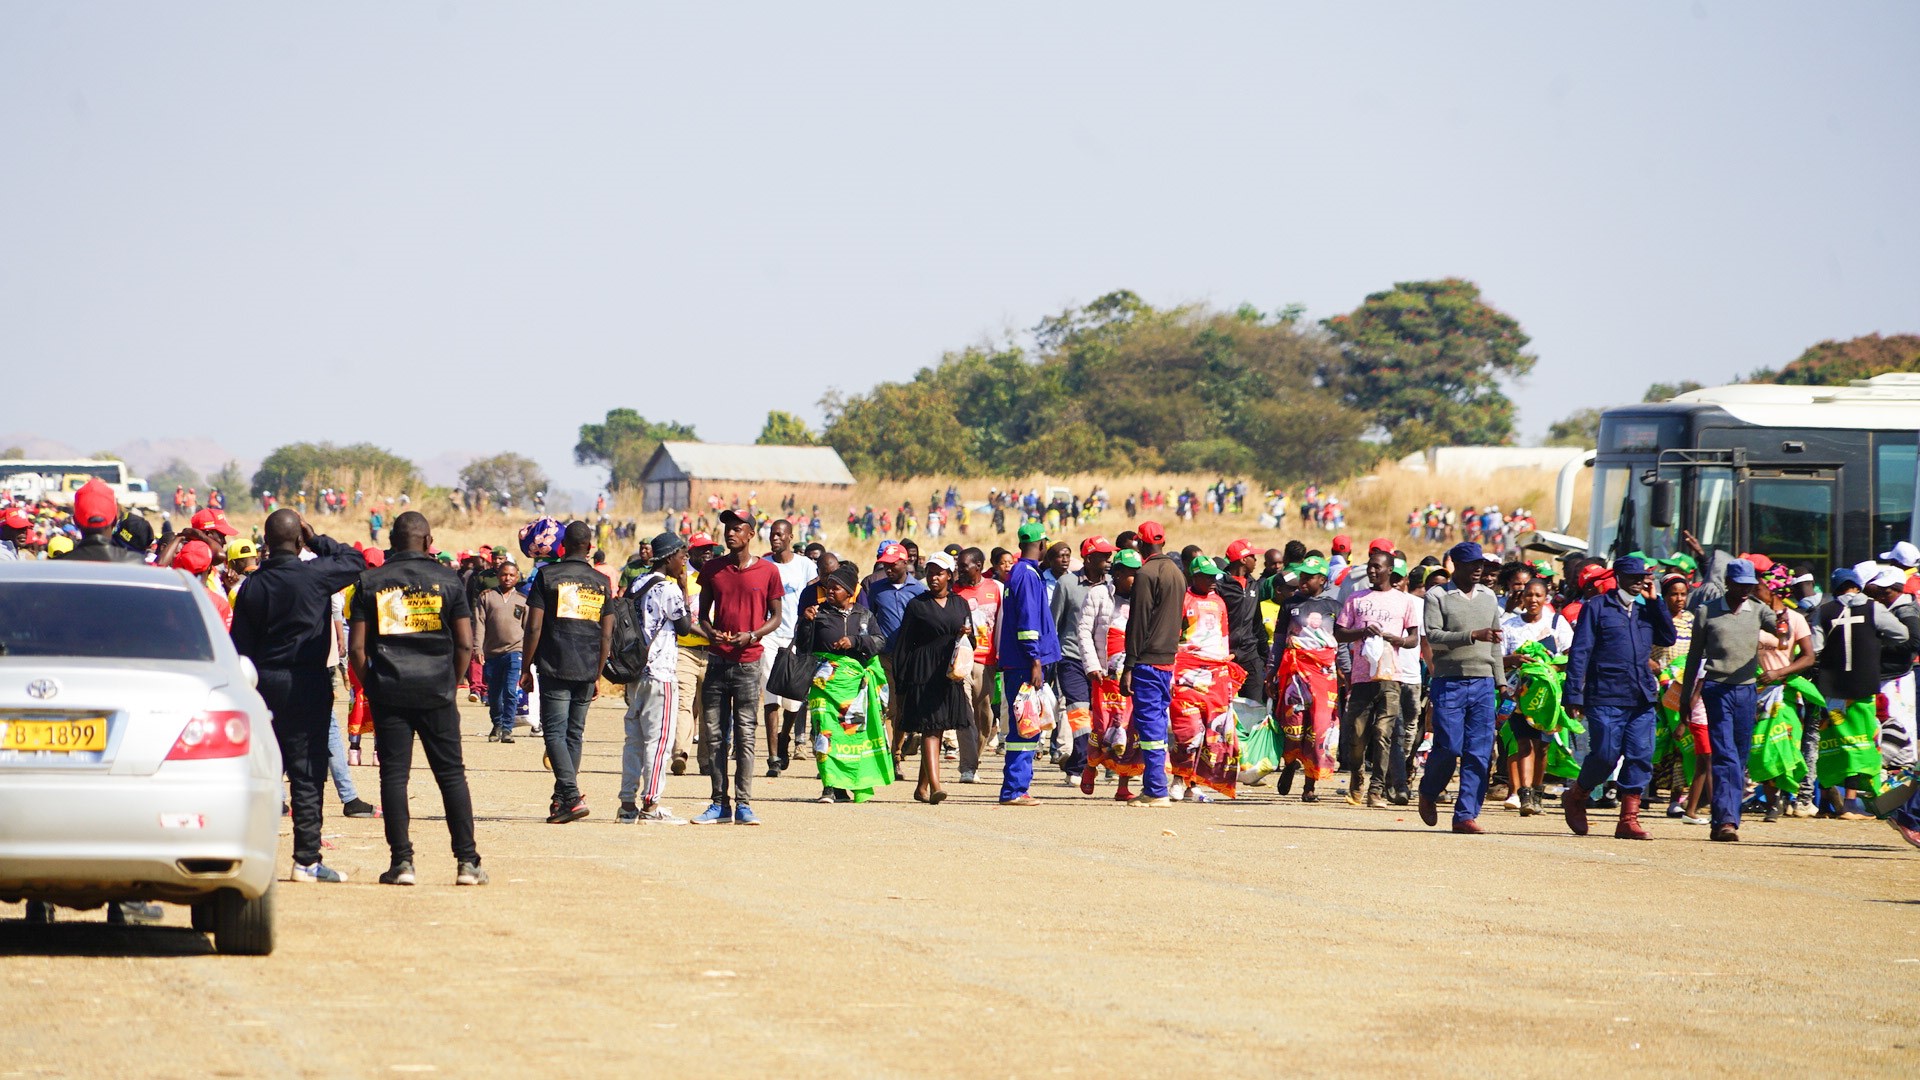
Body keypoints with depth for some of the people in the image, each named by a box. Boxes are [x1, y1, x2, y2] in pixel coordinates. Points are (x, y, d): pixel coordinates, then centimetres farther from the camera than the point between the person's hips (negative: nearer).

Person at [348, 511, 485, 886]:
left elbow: (356, 647, -2)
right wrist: (450, 682, 12)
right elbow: (465, 644, 0)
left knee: (393, 774, 3)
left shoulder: (371, 582, 2)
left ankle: (402, 861, -2)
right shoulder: (448, 580, 2)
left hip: (388, 690, 0)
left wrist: (370, 686, 9)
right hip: (436, 693, 0)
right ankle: (467, 861, 2)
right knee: (451, 773, 5)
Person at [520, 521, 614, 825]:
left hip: (555, 667, -4)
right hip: (587, 671, 4)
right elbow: (607, 635, 9)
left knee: (555, 732, -5)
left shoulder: (547, 575, -2)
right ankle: (561, 799, 17)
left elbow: (534, 626, -6)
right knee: (575, 734, 13)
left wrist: (526, 668, 1)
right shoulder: (601, 582, 9)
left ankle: (572, 796, -21)